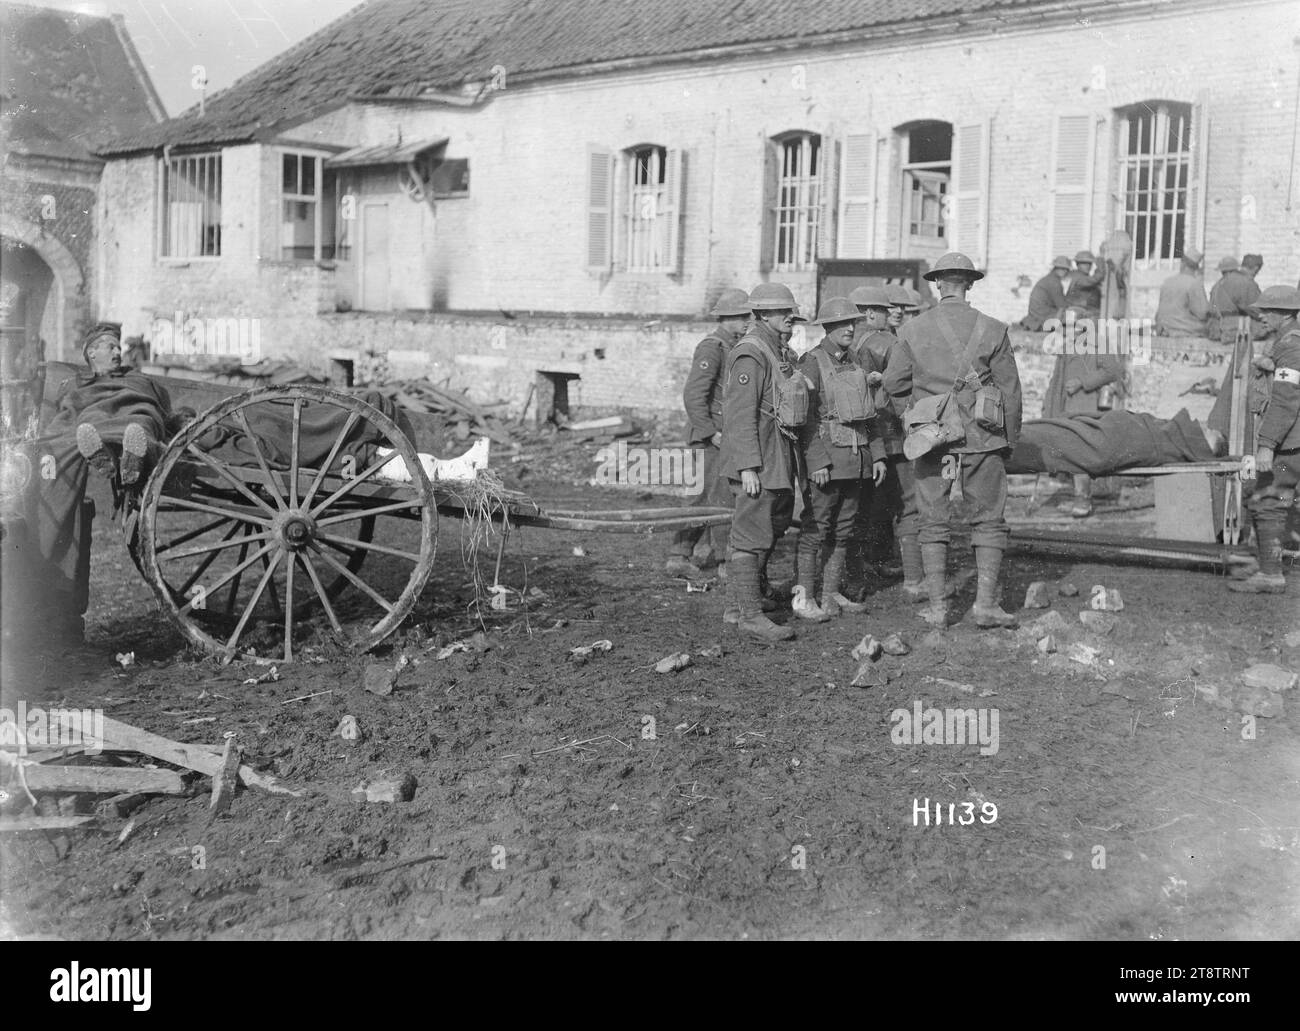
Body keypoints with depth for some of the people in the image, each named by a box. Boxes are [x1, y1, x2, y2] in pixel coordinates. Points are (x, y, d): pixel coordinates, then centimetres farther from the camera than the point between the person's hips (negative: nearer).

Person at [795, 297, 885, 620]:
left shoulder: (854, 365, 15)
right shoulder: (812, 363, -8)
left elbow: (867, 413, 20)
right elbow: (805, 417, -13)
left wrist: (877, 455, 13)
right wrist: (818, 462, -20)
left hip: (857, 459, 7)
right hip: (827, 458, -7)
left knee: (843, 530, 10)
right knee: (815, 530, -4)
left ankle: (831, 595, 18)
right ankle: (805, 599, 0)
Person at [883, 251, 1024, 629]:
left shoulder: (914, 329, -1)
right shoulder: (992, 329, -3)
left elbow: (893, 383, 4)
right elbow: (1010, 389, 1)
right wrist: (1010, 439, 12)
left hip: (931, 436, 1)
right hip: (982, 436, -1)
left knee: (933, 522, 9)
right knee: (989, 520, 9)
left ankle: (937, 606, 9)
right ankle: (986, 602, 4)